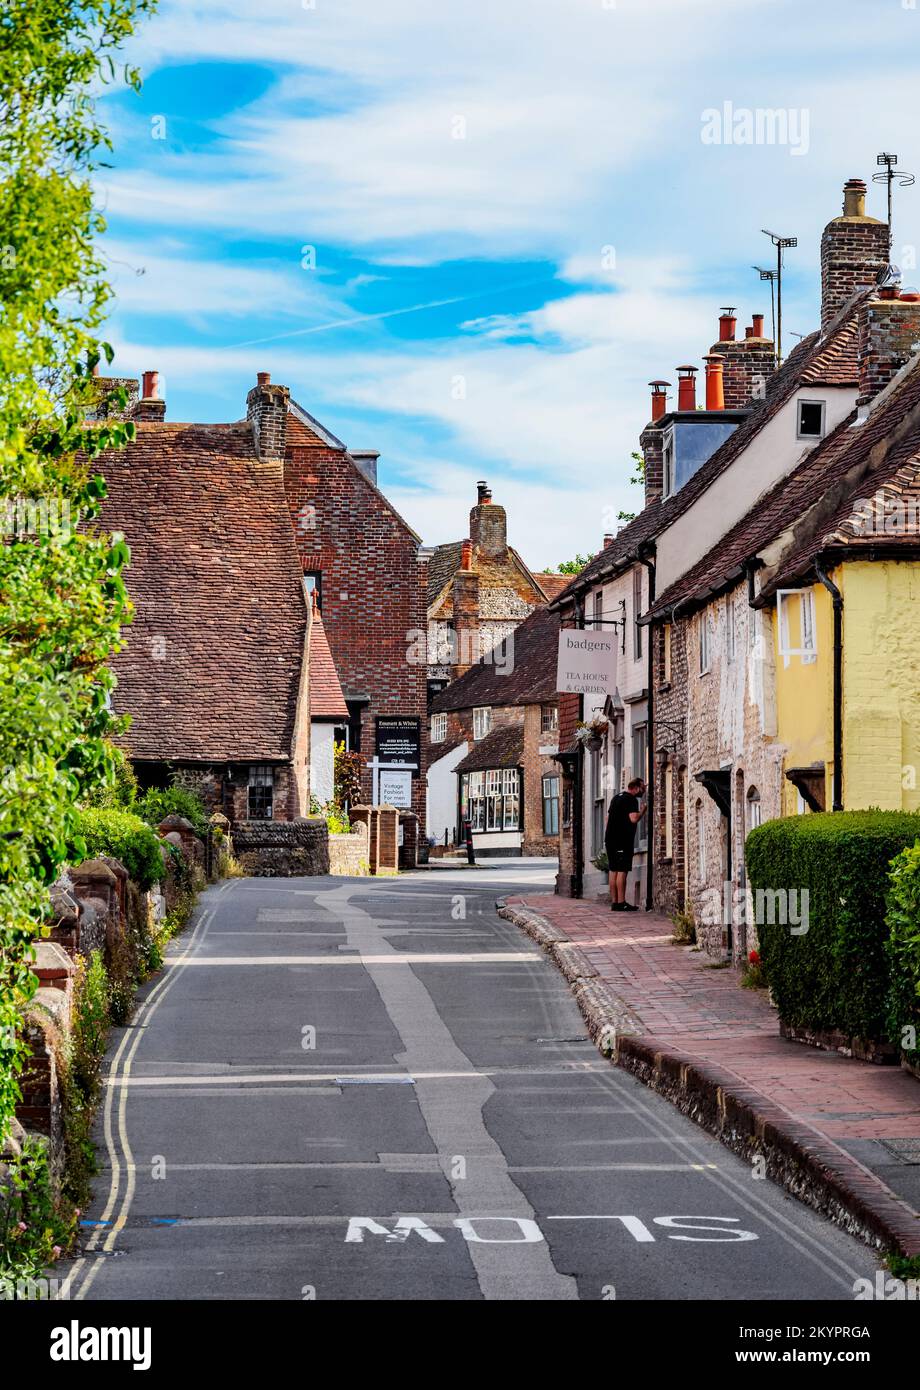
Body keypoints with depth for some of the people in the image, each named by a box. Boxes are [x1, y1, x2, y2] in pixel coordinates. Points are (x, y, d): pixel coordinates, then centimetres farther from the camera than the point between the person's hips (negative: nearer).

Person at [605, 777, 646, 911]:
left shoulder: (617, 797, 19)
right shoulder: (631, 800, -10)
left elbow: (608, 817, 23)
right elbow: (634, 819, -22)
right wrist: (643, 811, -4)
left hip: (610, 839, 9)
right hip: (622, 840, -9)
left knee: (614, 870, 9)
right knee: (622, 871, -9)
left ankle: (614, 902, 10)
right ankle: (621, 903, -11)